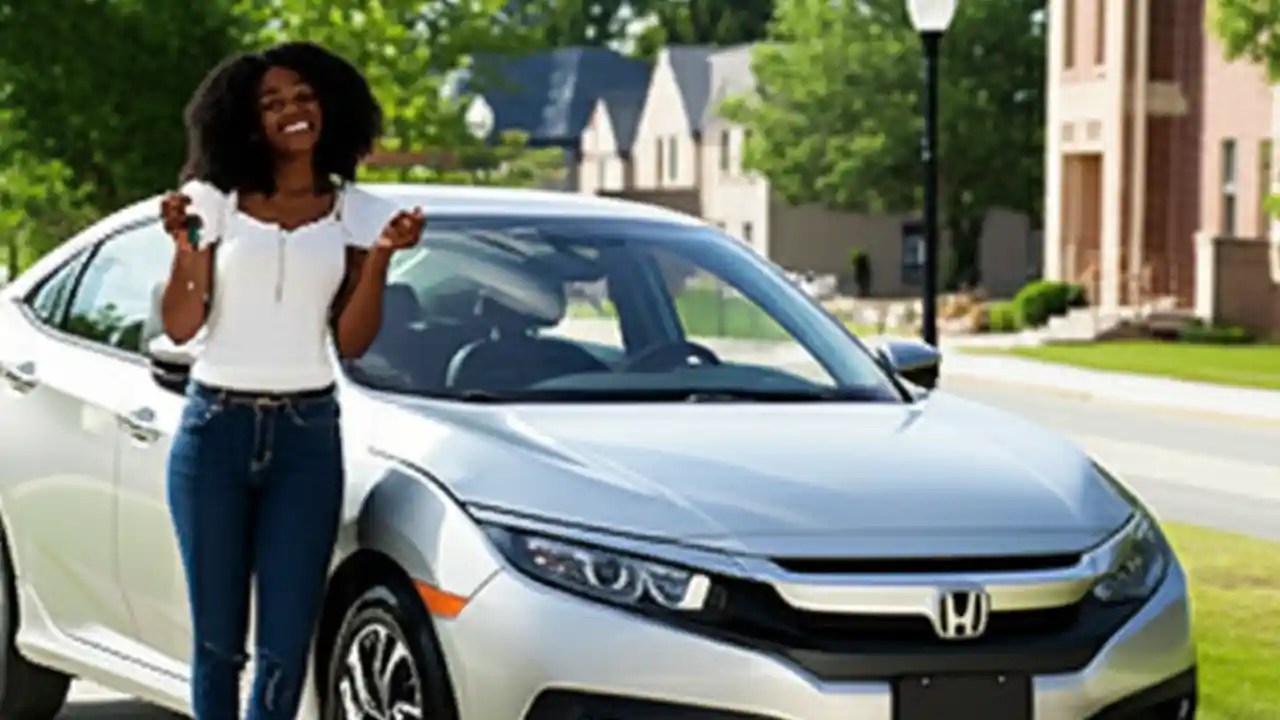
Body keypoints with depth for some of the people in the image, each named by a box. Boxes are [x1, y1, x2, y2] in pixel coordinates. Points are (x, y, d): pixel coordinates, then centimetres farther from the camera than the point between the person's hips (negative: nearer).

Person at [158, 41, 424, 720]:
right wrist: (185, 247, -16)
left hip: (307, 435, 0)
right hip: (214, 428, 0)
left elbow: (350, 342, -1)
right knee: (217, 638, 3)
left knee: (286, 645, -2)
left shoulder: (356, 213, 5)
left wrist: (380, 257, -13)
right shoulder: (214, 201, 4)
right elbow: (180, 327, 0)